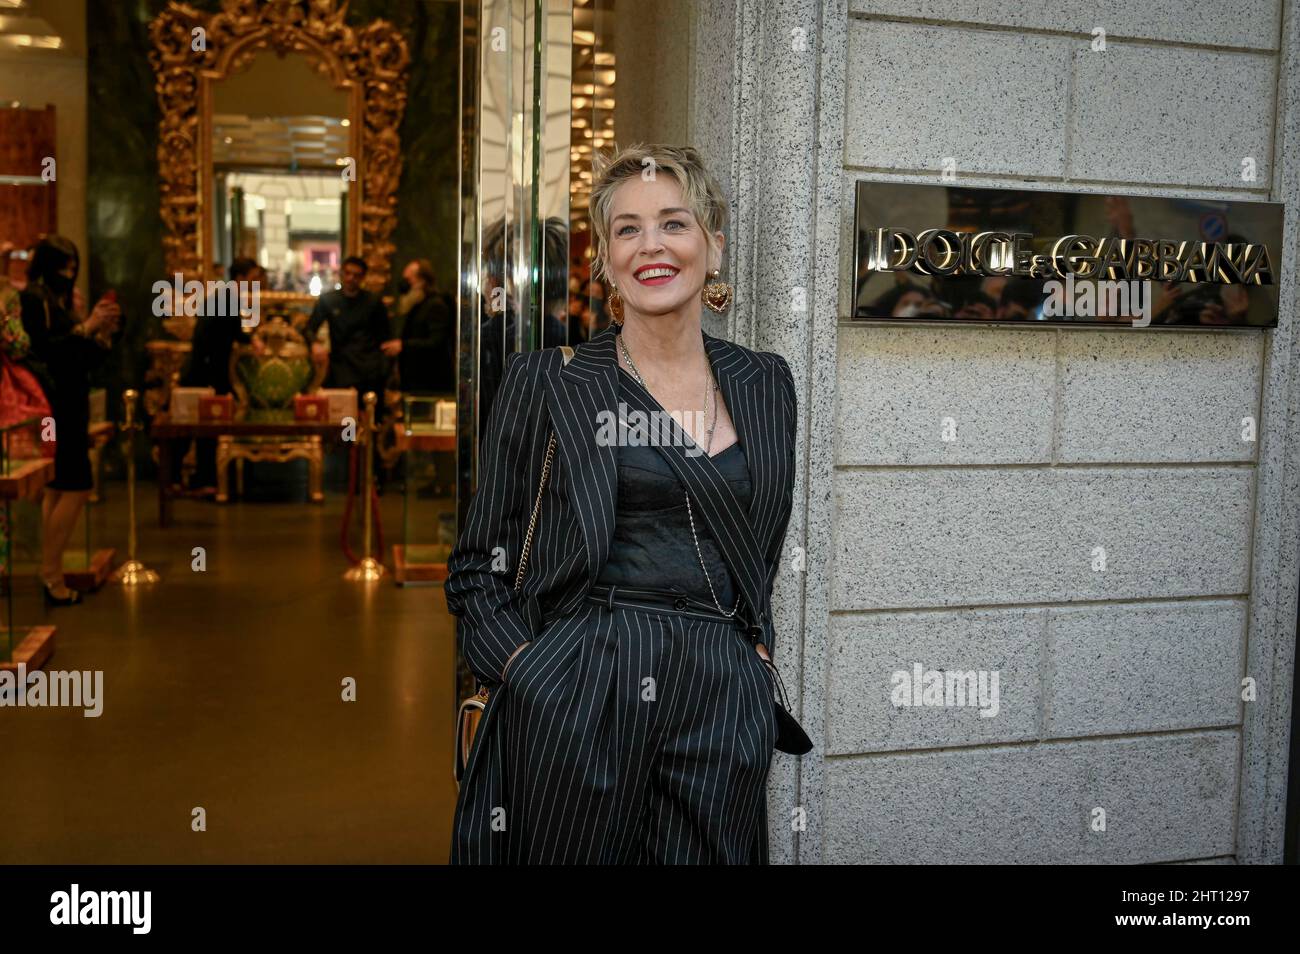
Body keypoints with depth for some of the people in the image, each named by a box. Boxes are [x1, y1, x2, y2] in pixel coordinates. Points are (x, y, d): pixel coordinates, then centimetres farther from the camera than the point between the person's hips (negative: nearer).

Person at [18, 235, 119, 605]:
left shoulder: (60, 303, 18)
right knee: (76, 488, -11)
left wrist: (104, 332, 1)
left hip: (69, 406, 9)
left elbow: (87, 362, 16)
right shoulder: (32, 299, -7)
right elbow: (40, 351, -19)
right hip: (52, 406, -9)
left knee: (58, 490, 8)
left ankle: (51, 576, 11)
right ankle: (50, 575, -6)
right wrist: (85, 328, -18)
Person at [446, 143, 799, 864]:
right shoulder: (546, 381, 1)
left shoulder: (765, 384, 11)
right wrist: (527, 669, -9)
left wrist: (756, 649, 9)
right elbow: (479, 567, 4)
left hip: (722, 700, 3)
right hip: (576, 696, -3)